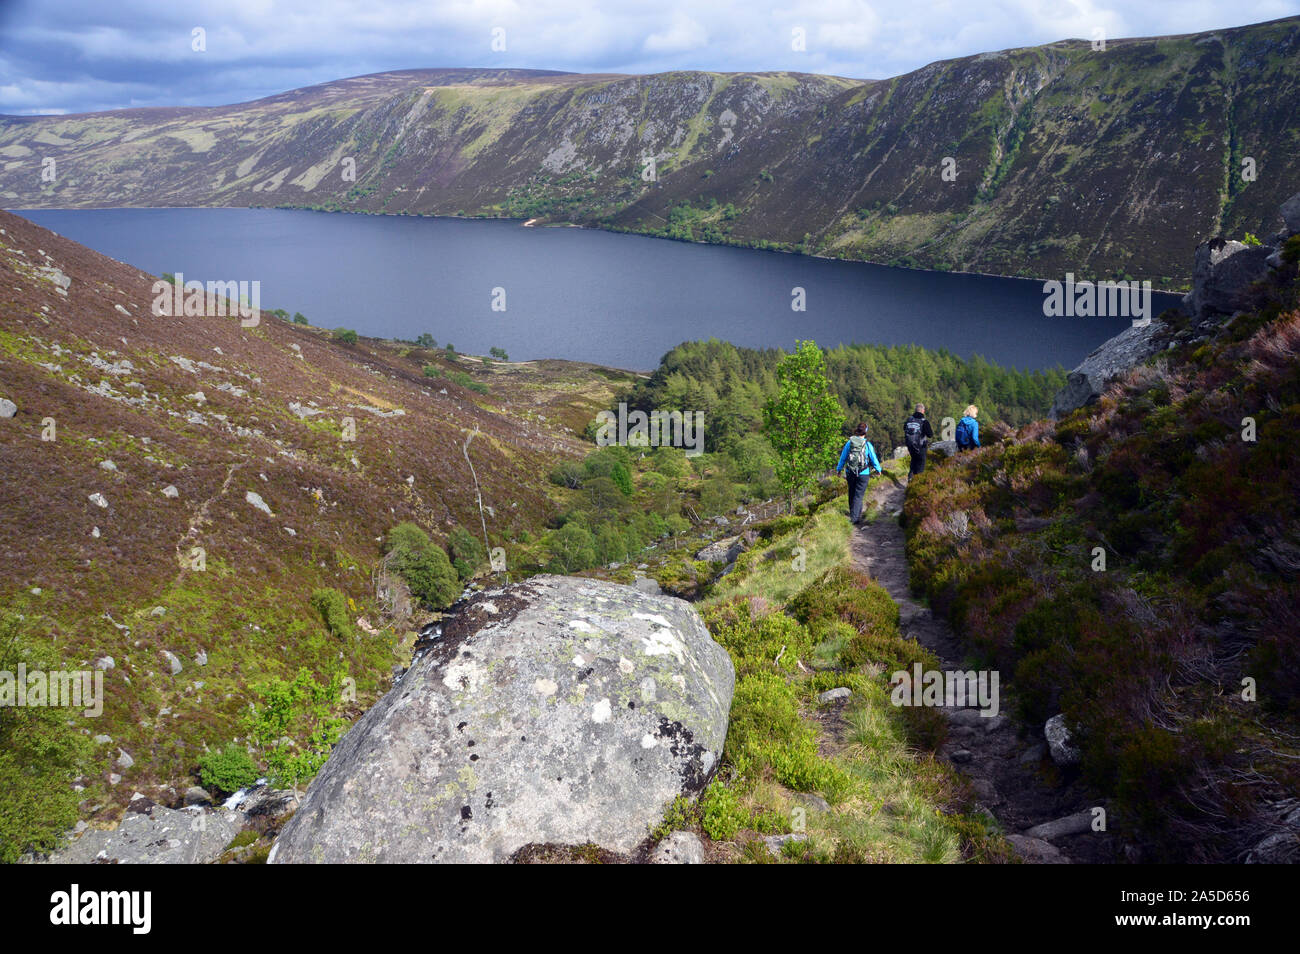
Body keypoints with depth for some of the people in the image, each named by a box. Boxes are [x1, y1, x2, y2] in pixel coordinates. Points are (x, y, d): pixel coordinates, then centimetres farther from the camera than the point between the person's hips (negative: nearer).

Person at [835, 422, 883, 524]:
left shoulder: (849, 443, -3)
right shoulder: (867, 444, -9)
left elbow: (843, 457, 6)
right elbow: (874, 458, 2)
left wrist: (838, 469, 21)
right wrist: (878, 469, 19)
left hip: (850, 473, 3)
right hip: (863, 474, -3)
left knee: (852, 494, 18)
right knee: (858, 496, 1)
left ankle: (853, 513, 33)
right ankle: (854, 517, -5)